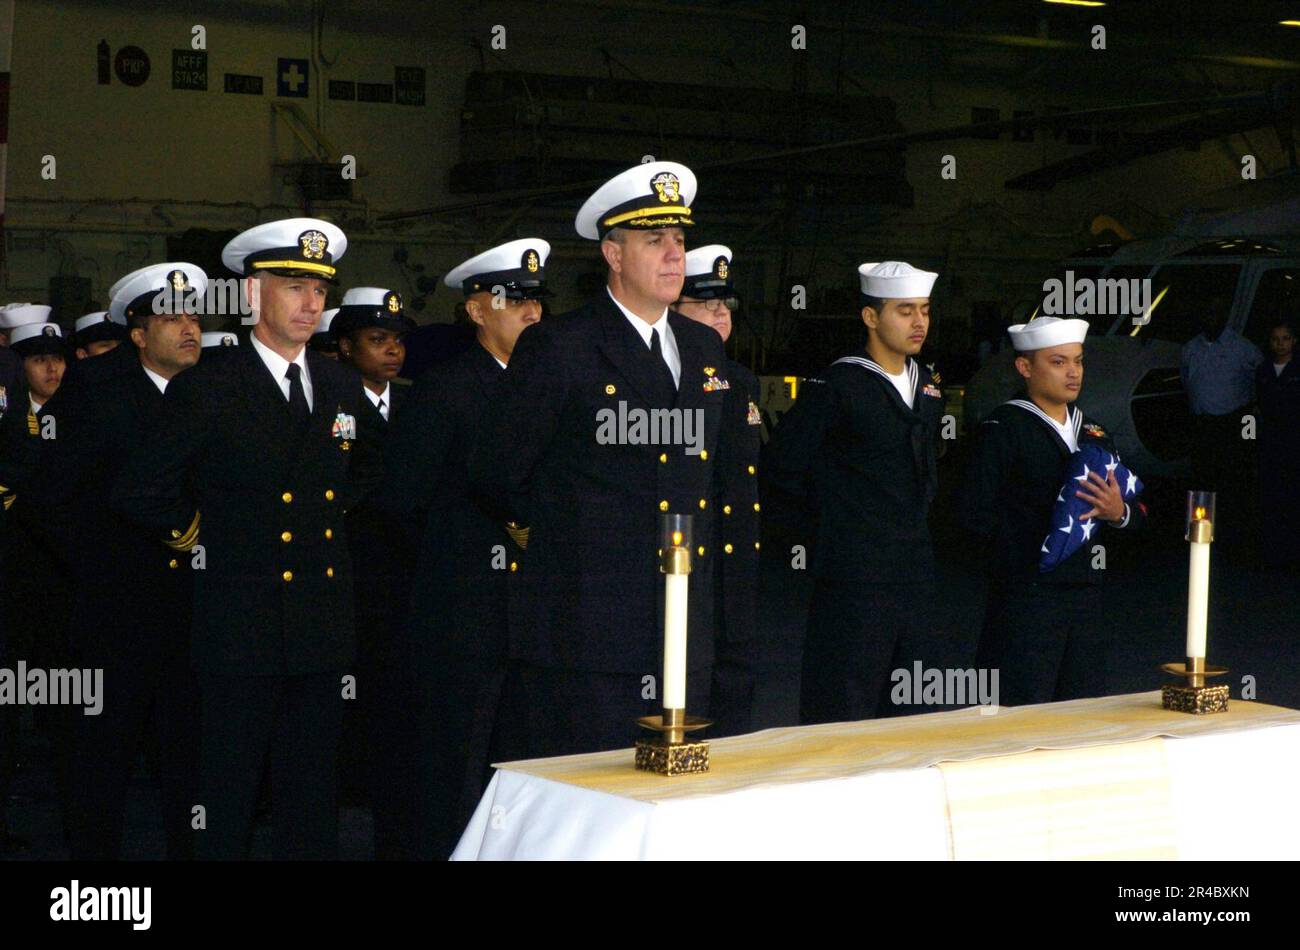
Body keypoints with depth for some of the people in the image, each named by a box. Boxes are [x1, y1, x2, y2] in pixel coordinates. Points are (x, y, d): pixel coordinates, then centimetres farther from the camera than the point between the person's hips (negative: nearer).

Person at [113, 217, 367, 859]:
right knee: (226, 810, 1)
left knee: (312, 809, 10)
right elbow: (136, 493, -5)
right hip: (241, 635, -5)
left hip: (323, 637, 5)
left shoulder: (343, 388, 11)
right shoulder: (204, 391, -6)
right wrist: (191, 530, 6)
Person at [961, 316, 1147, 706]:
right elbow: (976, 514, -14)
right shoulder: (1003, 428, -5)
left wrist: (1119, 511, -6)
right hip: (1025, 597, -7)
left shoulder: (1093, 433, 17)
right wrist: (1045, 535, -11)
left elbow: (1139, 512, 17)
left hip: (1085, 596, 7)